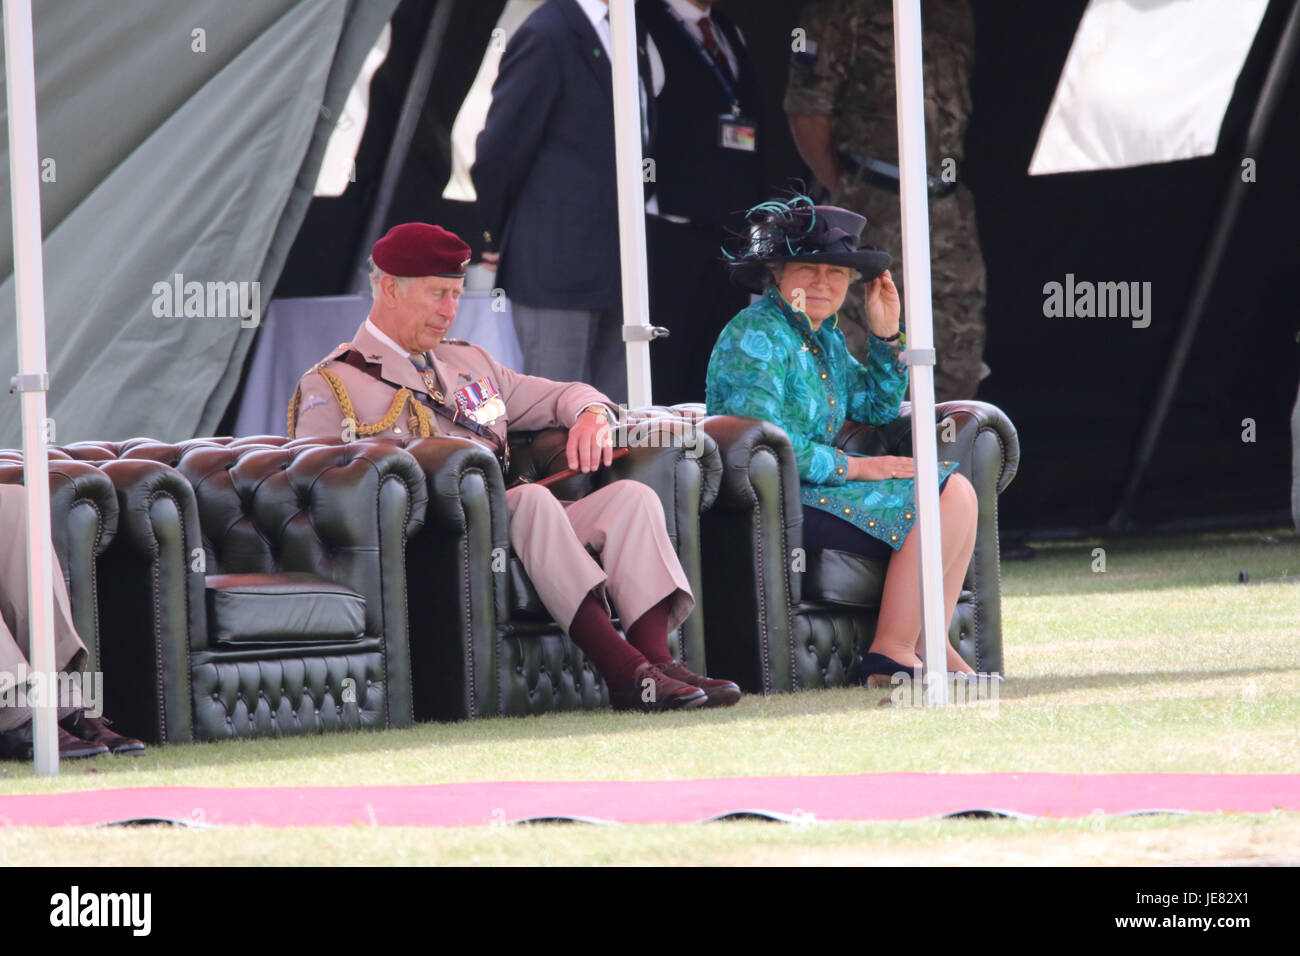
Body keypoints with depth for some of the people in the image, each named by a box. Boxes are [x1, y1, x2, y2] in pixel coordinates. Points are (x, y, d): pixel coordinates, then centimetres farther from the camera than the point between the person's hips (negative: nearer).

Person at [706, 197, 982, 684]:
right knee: (944, 501, -15)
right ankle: (890, 654, -16)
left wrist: (886, 333, 13)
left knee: (958, 492, 9)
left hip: (816, 489, 10)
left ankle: (929, 645, 3)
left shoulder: (824, 334, 15)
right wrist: (854, 467, -18)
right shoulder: (757, 335, -14)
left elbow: (878, 407, 28)